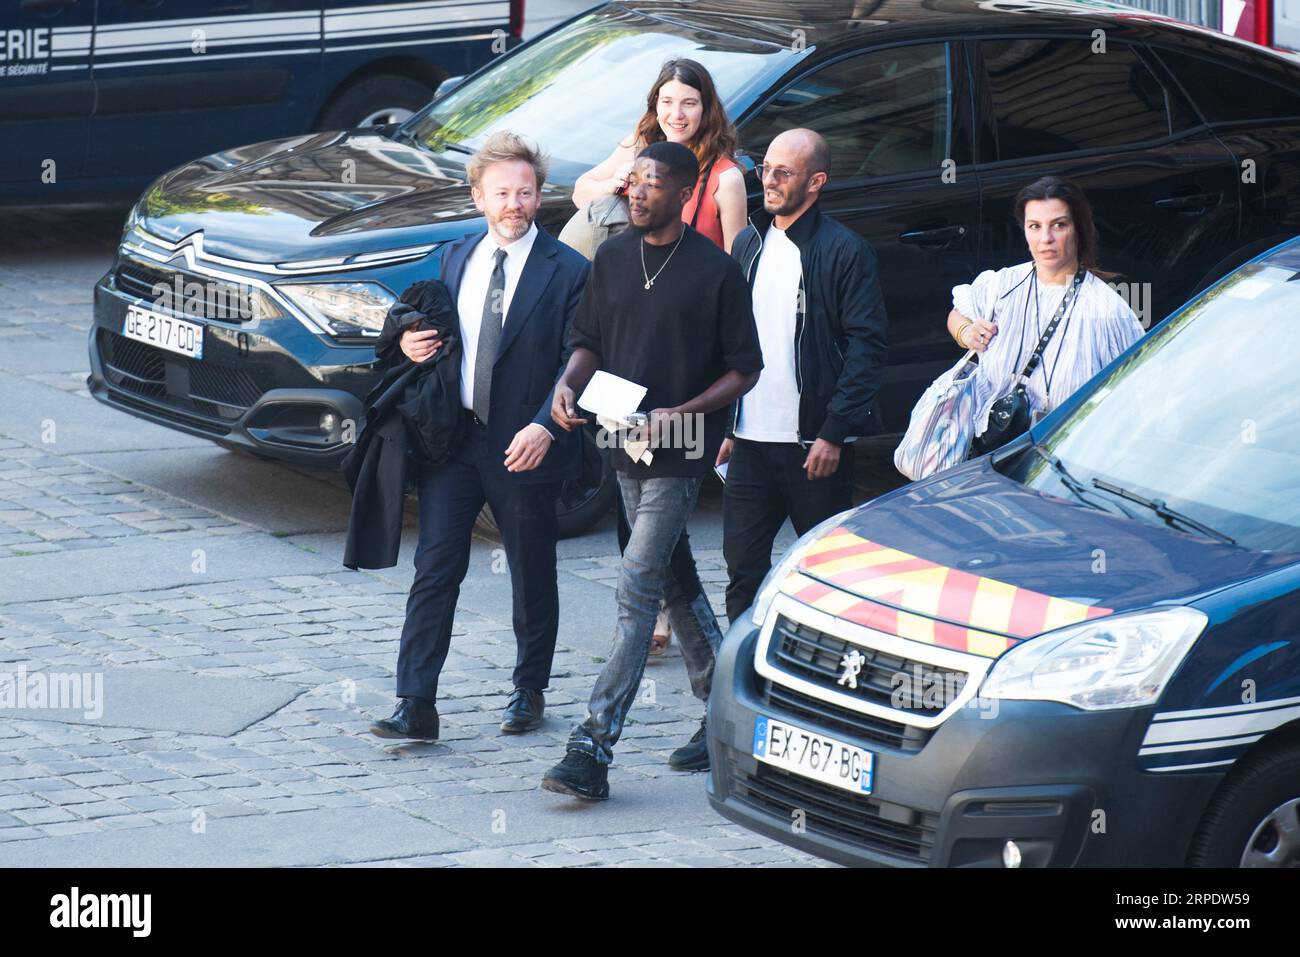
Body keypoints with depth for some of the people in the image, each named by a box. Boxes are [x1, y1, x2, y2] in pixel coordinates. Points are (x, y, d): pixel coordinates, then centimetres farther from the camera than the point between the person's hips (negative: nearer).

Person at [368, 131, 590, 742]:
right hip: (453, 439, 3)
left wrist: (545, 427, -23)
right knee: (434, 571, -3)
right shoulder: (455, 259, 10)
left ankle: (529, 692, 28)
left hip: (524, 447, -3)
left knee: (532, 577, 11)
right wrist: (411, 343, -3)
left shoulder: (567, 271, -7)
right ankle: (416, 705, -3)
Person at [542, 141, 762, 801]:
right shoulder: (612, 259, 8)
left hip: (680, 454, -7)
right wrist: (569, 385, -5)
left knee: (637, 588, -12)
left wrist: (683, 413, -18)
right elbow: (588, 340, 16)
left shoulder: (715, 271, -8)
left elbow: (744, 369, -5)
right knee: (674, 583, 15)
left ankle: (594, 747, -17)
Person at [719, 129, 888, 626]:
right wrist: (725, 425, 11)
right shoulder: (749, 245, 13)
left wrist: (834, 433, -16)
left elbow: (866, 347, -10)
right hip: (750, 441, 5)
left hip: (815, 445, -5)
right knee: (743, 565, 3)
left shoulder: (846, 251, -6)